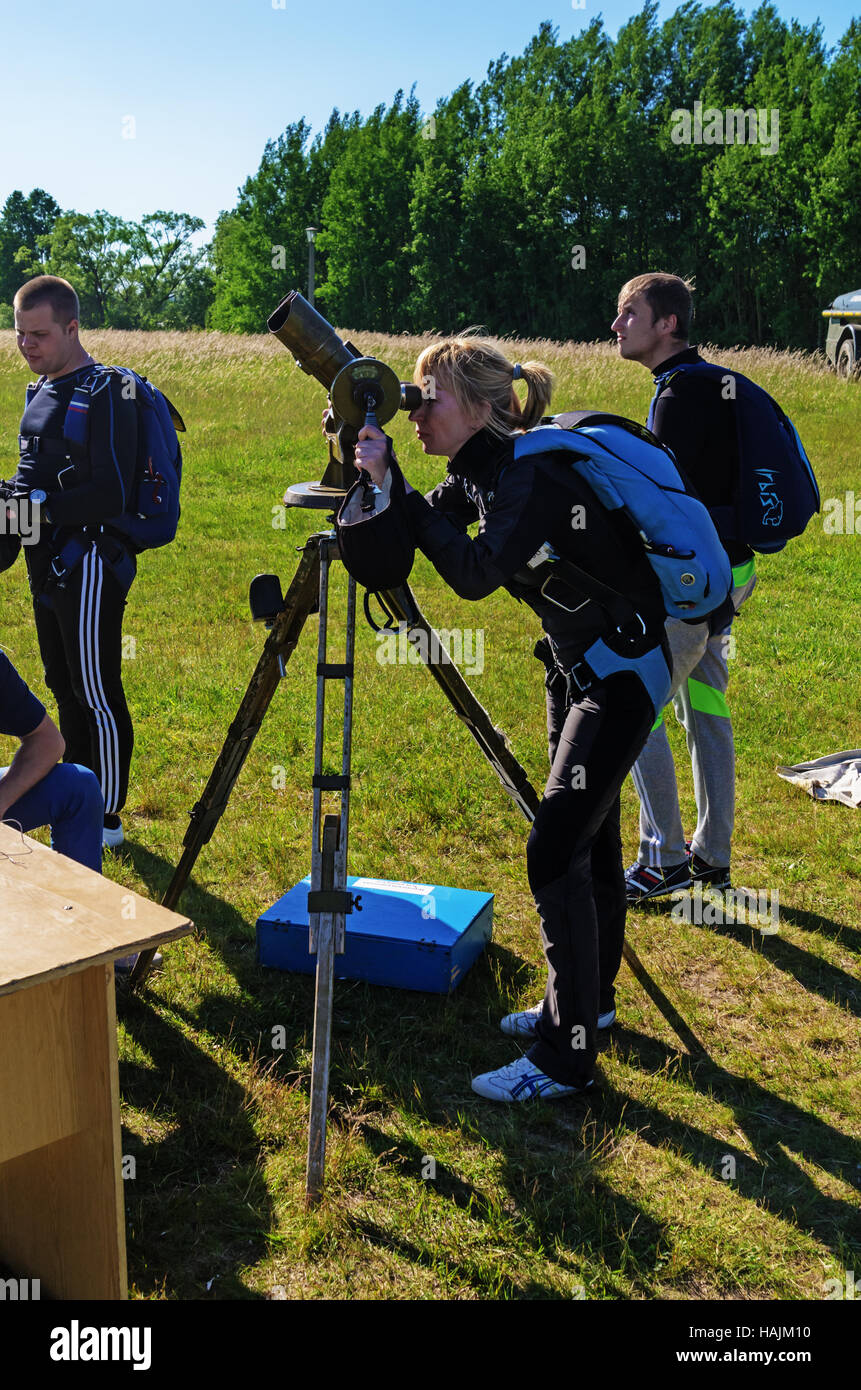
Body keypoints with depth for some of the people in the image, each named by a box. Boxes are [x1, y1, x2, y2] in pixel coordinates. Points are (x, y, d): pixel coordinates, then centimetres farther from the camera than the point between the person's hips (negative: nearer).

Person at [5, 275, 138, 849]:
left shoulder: (104, 393, -14)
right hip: (49, 565, 9)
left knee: (97, 695, -2)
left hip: (89, 561, -9)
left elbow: (113, 492, -21)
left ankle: (108, 820, 9)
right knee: (65, 688, 17)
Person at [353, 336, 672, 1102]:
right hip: (576, 661, 10)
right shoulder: (480, 470, 2)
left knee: (557, 849, -11)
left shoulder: (533, 474, -25)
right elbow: (427, 533, 7)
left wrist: (393, 487, -33)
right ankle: (586, 999, 35)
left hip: (623, 666, -10)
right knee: (589, 834, 18)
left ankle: (565, 1058, 0)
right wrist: (374, 480, -6)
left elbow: (474, 573, -35)